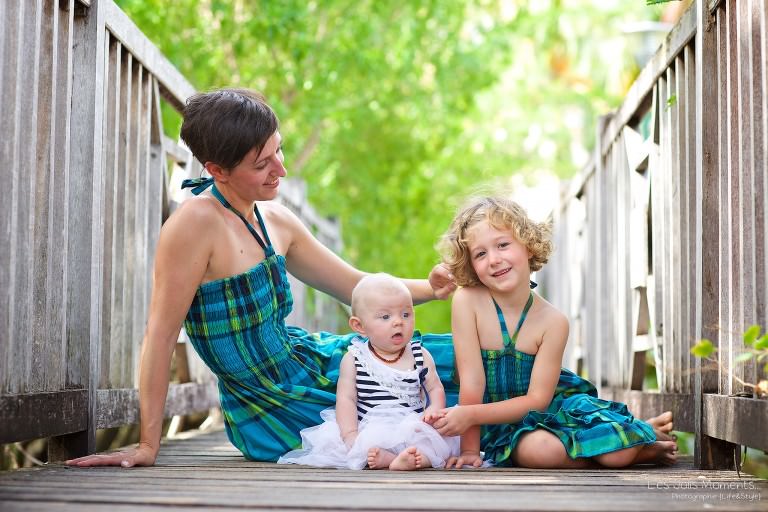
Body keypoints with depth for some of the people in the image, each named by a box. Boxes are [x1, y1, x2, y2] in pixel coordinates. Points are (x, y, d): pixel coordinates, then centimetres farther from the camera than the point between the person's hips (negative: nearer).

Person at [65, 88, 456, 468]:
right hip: (276, 411, -8)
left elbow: (359, 287, 11)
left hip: (308, 362, 8)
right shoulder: (196, 222, -22)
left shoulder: (276, 221, 3)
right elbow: (161, 333, -23)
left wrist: (432, 287, -5)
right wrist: (147, 446, -23)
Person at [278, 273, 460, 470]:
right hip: (368, 430, -1)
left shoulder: (420, 355, 7)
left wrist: (434, 409, -11)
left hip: (412, 429, 1)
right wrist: (350, 435, -16)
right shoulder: (354, 359, 2)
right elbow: (346, 398, -3)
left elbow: (435, 388, 11)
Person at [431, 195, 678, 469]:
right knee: (538, 448, -34)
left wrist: (470, 414, -23)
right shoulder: (467, 300, -16)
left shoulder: (553, 321, -13)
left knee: (618, 453, -25)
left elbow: (537, 399, -14)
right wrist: (470, 450, -17)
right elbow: (472, 383, -16)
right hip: (503, 427, -1)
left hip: (553, 407, 1)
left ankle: (641, 432, 12)